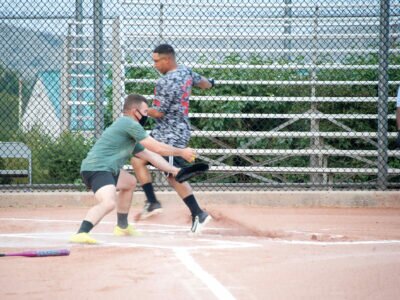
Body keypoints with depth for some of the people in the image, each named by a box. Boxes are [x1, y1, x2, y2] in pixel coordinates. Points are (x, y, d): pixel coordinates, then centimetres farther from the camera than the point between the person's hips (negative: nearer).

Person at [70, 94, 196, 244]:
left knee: (130, 182, 35)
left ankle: (122, 226, 41)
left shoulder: (131, 138, 26)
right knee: (109, 203, -34)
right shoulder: (129, 124, -6)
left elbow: (150, 156, 29)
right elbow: (157, 148, -6)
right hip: (96, 168, -11)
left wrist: (175, 170, 24)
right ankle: (81, 234, -49)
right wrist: (182, 152, 6)